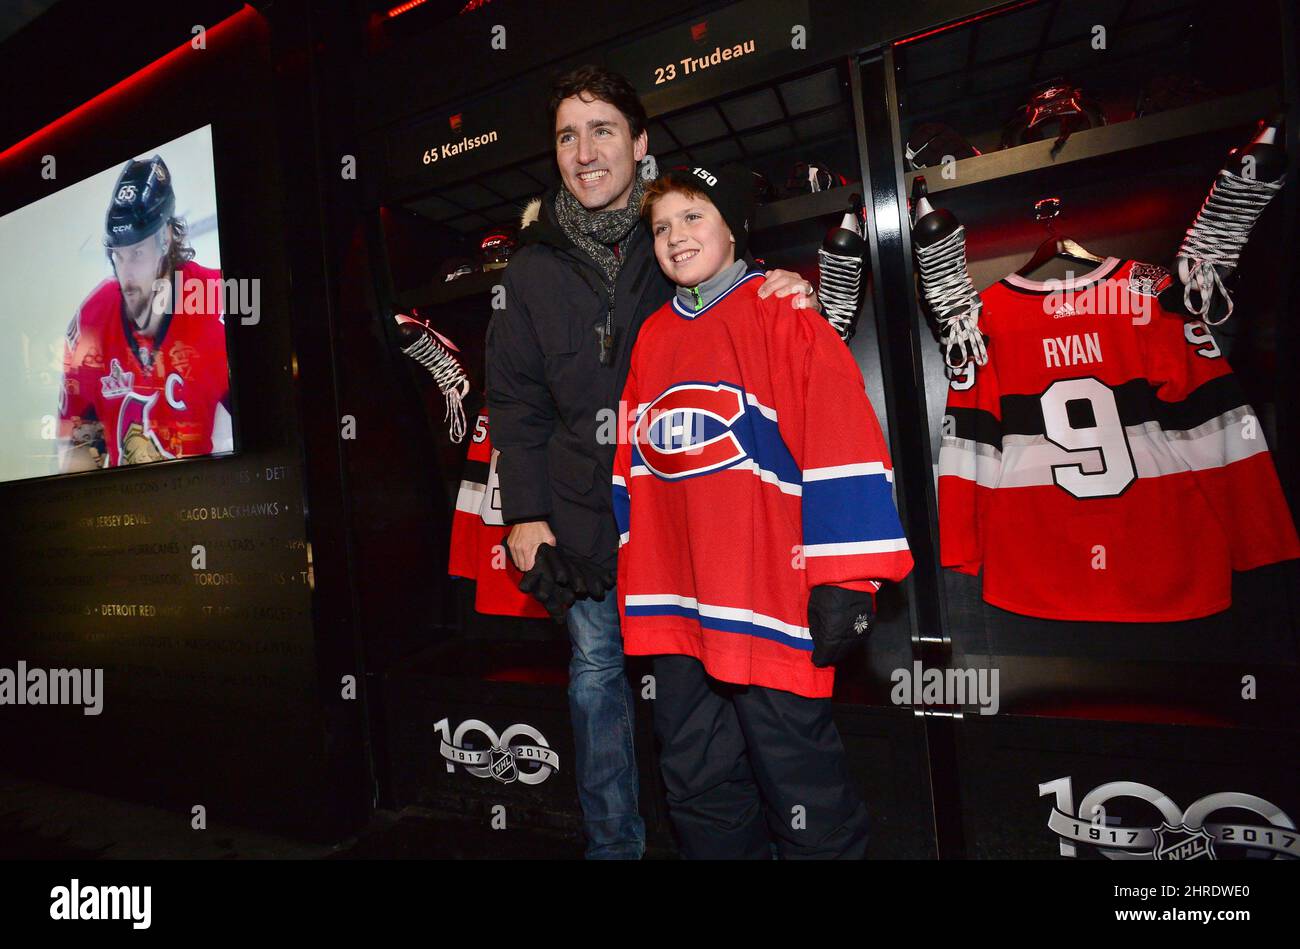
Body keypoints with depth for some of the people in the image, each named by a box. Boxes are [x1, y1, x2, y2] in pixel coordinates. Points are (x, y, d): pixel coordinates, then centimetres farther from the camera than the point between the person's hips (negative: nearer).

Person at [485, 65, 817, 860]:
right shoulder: (535, 265, 6)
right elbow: (516, 400, 7)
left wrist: (793, 302, -16)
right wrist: (524, 512, 1)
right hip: (584, 515, 3)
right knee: (597, 679, 13)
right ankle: (613, 841, 36)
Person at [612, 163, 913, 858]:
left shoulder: (784, 315, -3)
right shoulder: (652, 337, 13)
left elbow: (843, 449, -10)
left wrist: (844, 583, -14)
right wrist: (631, 578, 16)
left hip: (770, 604, -5)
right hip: (675, 611, 6)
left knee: (804, 798, 9)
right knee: (699, 791, 20)